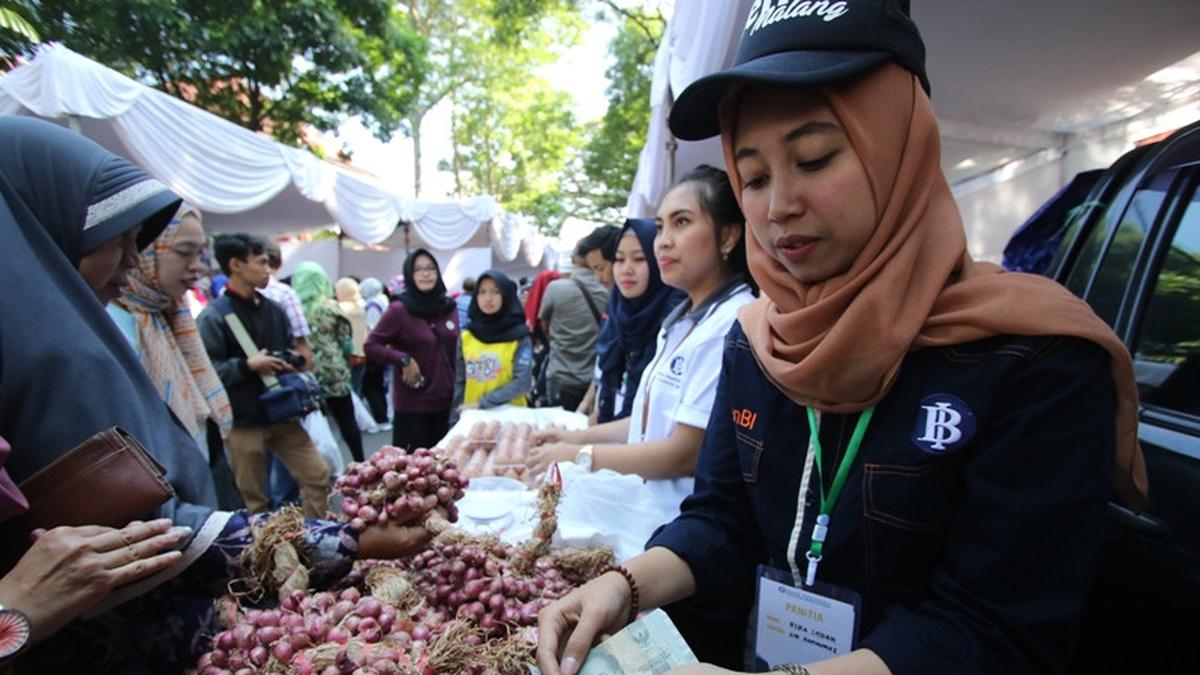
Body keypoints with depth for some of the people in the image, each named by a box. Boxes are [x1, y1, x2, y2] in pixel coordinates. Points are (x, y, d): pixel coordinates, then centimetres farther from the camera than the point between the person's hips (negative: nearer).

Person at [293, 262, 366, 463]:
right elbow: (346, 341, 1)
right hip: (334, 372, 0)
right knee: (346, 418, 10)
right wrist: (345, 361, 17)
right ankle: (360, 462, 15)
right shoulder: (331, 307, -3)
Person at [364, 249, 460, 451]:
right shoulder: (399, 309, -9)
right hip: (411, 405, -5)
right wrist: (404, 359, -19)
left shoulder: (449, 307, 6)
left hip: (446, 402, 5)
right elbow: (371, 345, -8)